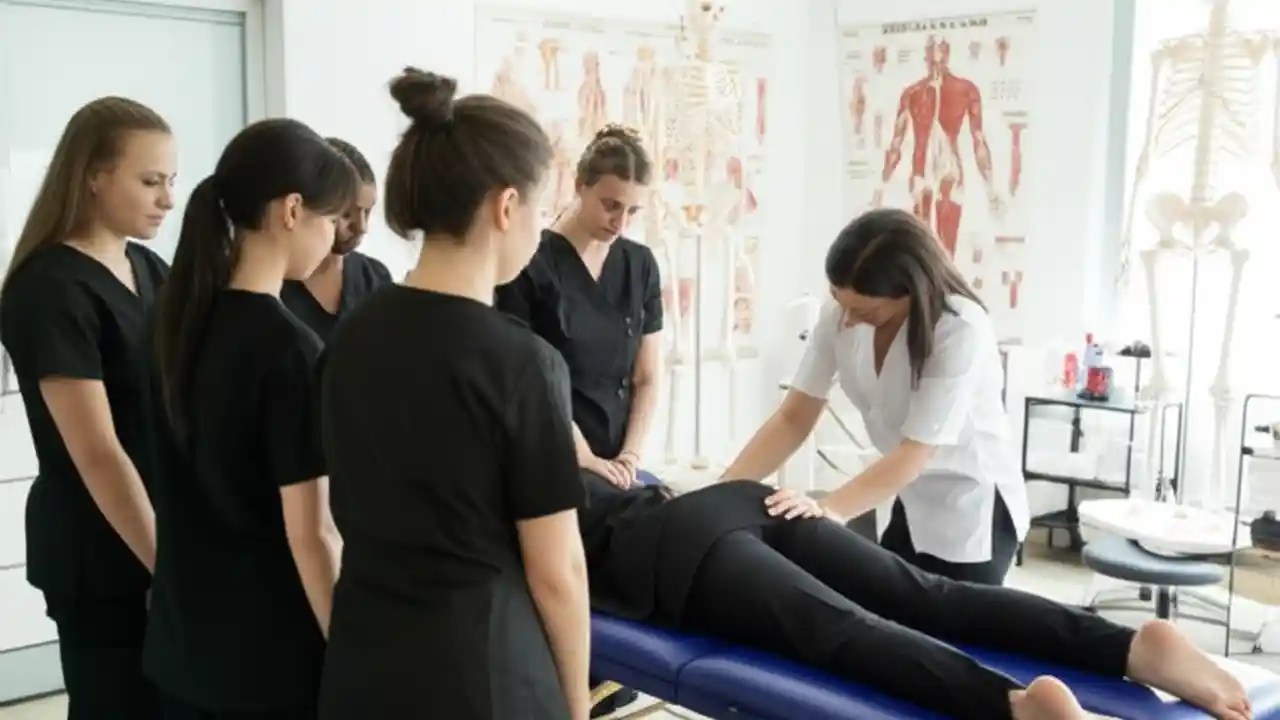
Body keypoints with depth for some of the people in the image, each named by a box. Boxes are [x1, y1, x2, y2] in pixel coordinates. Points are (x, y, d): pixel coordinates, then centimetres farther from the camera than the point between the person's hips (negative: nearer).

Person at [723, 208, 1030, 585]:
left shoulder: (961, 331, -29)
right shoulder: (840, 314, -14)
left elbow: (913, 455, -30)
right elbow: (793, 419, -10)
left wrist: (827, 509, -43)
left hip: (974, 510, -5)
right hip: (914, 504, 6)